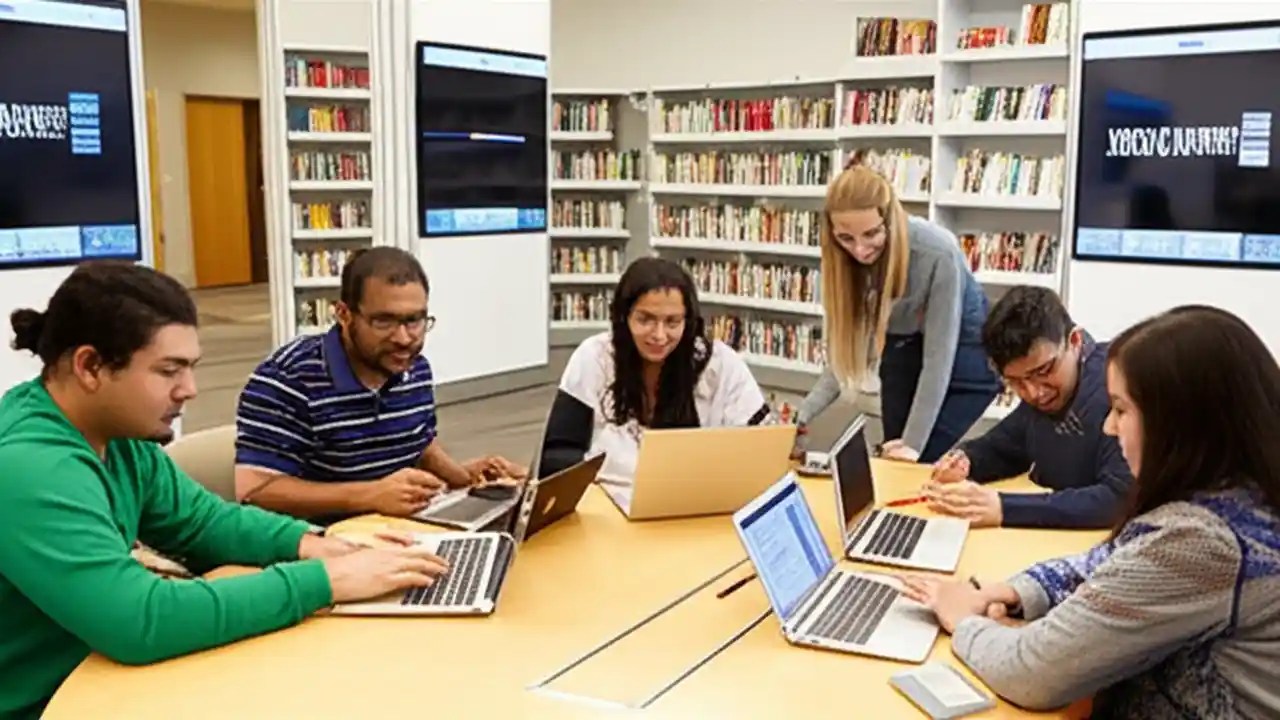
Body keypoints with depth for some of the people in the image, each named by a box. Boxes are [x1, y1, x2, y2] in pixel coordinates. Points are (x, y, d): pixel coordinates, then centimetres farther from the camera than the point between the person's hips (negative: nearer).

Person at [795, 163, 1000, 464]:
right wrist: (803, 417, -24)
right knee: (892, 461, 4)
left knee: (920, 460, -12)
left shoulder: (938, 253, -32)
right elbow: (845, 349, -12)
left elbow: (939, 356, -27)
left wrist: (914, 441, -28)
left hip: (963, 354, -4)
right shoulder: (844, 259, -16)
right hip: (902, 351, 5)